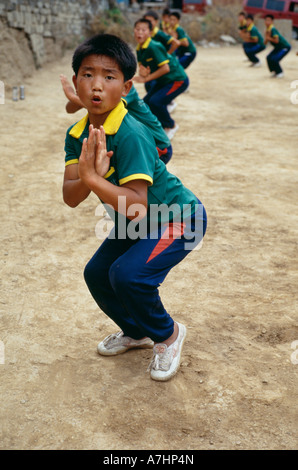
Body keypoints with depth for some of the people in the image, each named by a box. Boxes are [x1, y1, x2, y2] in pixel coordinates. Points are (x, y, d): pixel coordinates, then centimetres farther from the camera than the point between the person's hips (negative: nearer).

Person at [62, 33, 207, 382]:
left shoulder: (131, 135, -31)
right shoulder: (77, 135, -8)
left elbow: (136, 206, -35)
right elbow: (70, 198, -15)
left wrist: (92, 178, -41)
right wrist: (89, 174, -35)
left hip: (178, 218, -8)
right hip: (135, 223, 8)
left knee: (128, 274, -25)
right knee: (96, 273, 10)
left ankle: (168, 335, 5)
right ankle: (136, 332, 35)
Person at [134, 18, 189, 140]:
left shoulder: (154, 47, -25)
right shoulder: (139, 50, 0)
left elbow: (165, 68, -28)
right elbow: (142, 68, 4)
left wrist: (146, 78, -23)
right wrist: (143, 72, -22)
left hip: (178, 80, -9)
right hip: (162, 81, 9)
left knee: (156, 101, -23)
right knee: (146, 103, 4)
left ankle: (171, 126, 1)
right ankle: (162, 124, 26)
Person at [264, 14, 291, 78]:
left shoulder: (273, 29, -25)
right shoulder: (267, 30, 0)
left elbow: (276, 40, -32)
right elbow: (265, 42, -1)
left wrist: (269, 38, -23)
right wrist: (266, 36, -18)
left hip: (285, 47, -8)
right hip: (278, 47, 8)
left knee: (274, 59, -19)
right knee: (269, 58, -2)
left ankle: (280, 72, 2)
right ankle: (274, 71, 15)